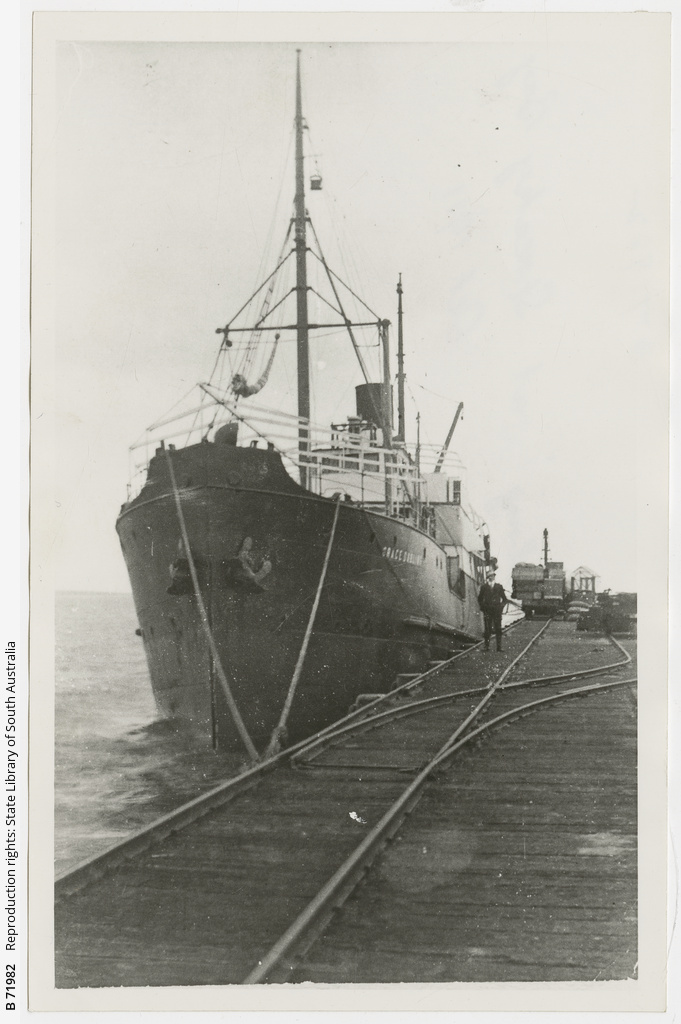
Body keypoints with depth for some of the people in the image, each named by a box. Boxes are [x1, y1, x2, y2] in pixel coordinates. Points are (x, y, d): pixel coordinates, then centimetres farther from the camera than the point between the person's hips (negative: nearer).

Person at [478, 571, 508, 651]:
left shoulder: (499, 587, 5)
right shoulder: (484, 587, 4)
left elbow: (505, 599, 12)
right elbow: (480, 599, 14)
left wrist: (501, 607, 1)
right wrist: (482, 608, 5)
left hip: (497, 611, 1)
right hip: (487, 611, 0)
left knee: (498, 629, 0)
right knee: (487, 629, -3)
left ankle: (499, 647, 3)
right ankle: (486, 646, 2)